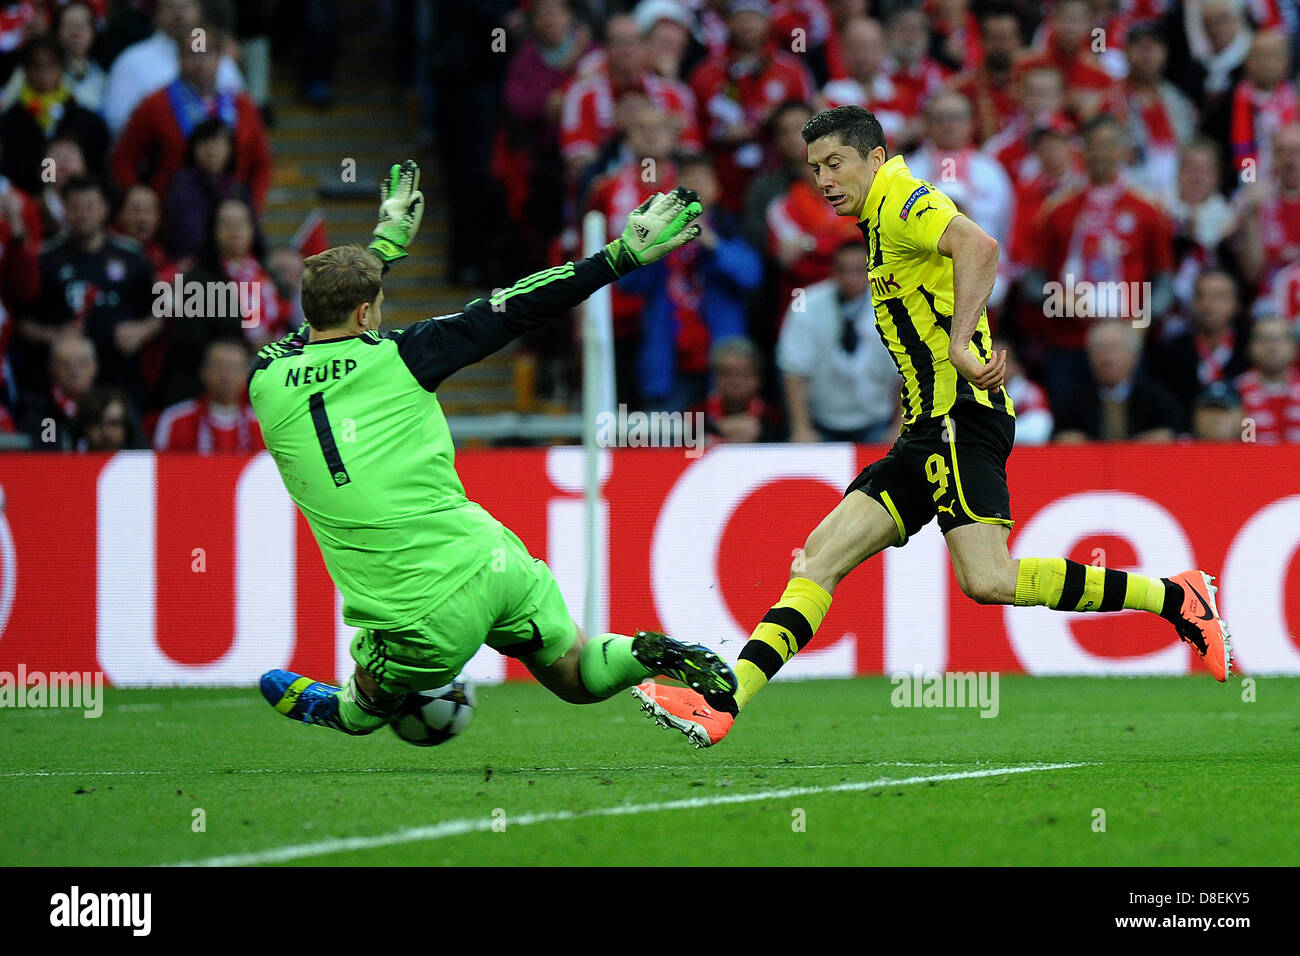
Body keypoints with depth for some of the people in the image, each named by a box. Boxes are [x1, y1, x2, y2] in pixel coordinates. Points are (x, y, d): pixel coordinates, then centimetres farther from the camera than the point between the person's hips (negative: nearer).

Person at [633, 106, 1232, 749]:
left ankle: (1174, 599, -13)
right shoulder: (881, 221, 25)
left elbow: (978, 245, -26)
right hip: (929, 430, 10)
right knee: (823, 552, 0)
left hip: (961, 418, -10)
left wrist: (960, 343, -32)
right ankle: (720, 707, -6)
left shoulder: (904, 201, -6)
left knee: (988, 581, -23)